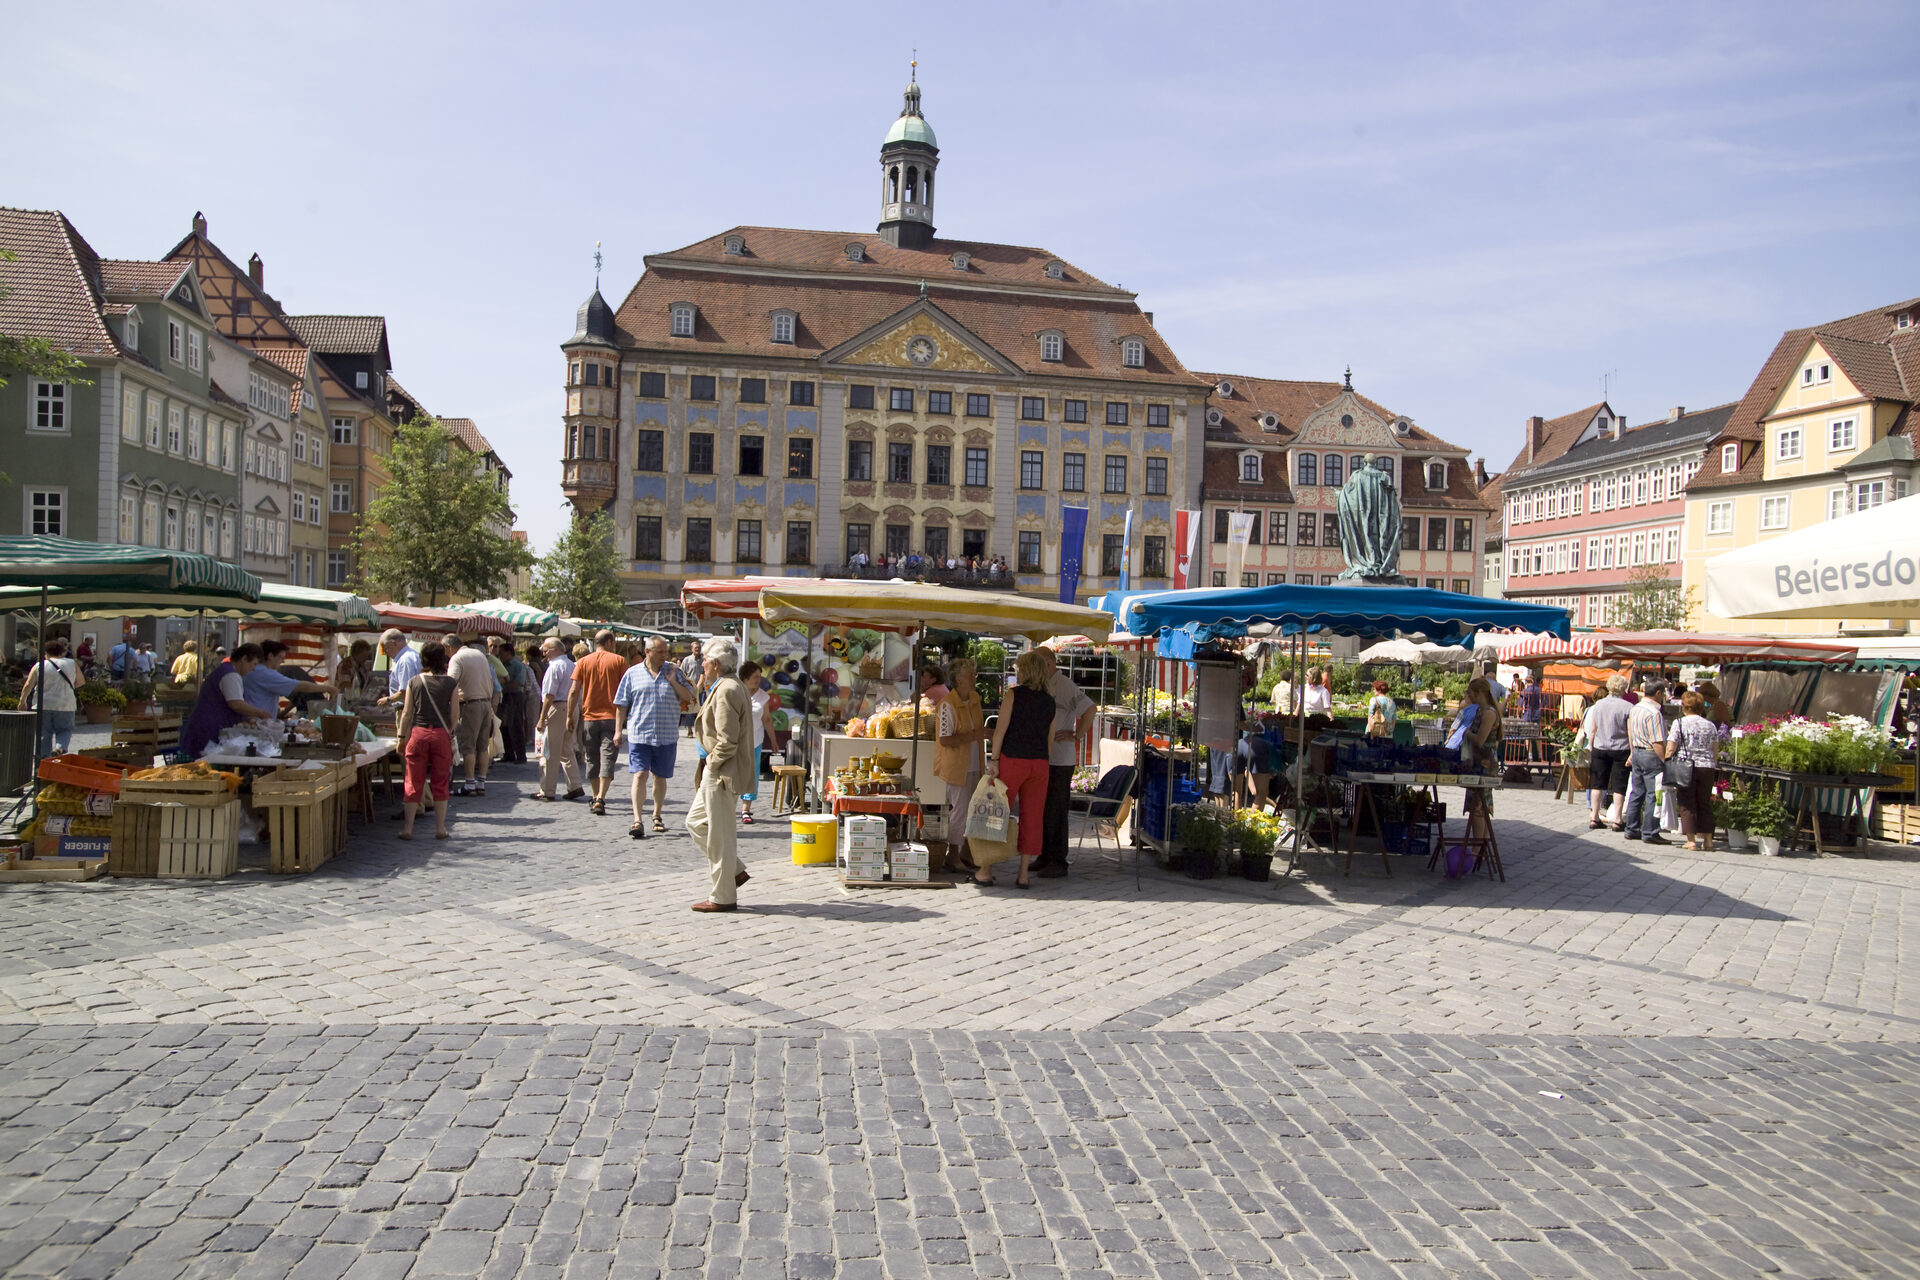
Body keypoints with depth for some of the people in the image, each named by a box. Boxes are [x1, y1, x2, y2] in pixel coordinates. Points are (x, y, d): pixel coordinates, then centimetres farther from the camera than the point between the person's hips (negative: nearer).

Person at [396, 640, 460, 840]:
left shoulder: (414, 682, 1)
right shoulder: (451, 683, -2)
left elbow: (407, 714, 3)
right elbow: (455, 717, -2)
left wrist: (402, 737, 11)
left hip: (418, 733, 1)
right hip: (441, 734, -1)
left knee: (414, 781, 6)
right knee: (440, 782, 6)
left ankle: (408, 828, 8)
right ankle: (440, 829, 10)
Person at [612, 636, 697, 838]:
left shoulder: (673, 672, 8)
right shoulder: (632, 673, 5)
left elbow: (688, 698, 5)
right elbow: (621, 704, 8)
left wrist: (673, 682, -8)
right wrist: (618, 730, 2)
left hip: (667, 736, 2)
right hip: (639, 734, -2)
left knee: (660, 777, 10)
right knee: (640, 775, -11)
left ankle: (657, 816, 26)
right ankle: (637, 820, -12)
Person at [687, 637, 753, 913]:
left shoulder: (726, 691, -19)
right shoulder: (732, 687, 14)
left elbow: (727, 740, -25)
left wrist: (712, 765, -13)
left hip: (721, 774, -11)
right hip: (717, 773, 11)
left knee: (720, 835, -1)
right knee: (696, 821, 19)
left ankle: (723, 897, 9)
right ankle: (735, 871, 23)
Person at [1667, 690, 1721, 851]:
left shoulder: (1679, 723, -5)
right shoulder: (1710, 725, 7)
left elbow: (1670, 749, -8)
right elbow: (1716, 752, 10)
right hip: (1706, 768, 4)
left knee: (1687, 805, 2)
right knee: (1705, 803, 13)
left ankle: (1691, 840, 0)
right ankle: (1708, 839, 16)